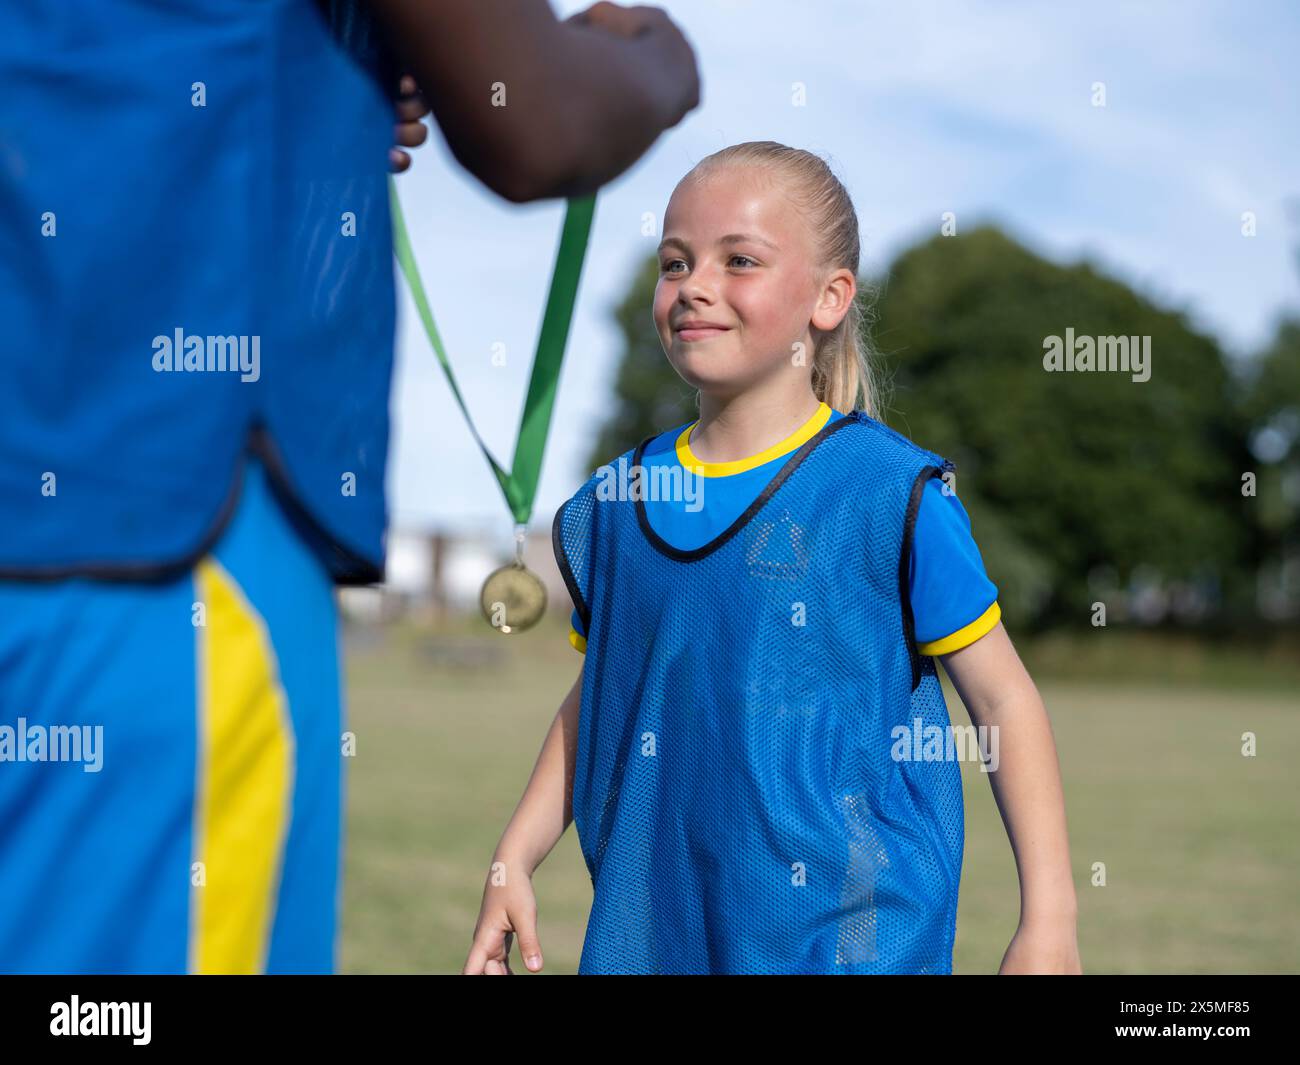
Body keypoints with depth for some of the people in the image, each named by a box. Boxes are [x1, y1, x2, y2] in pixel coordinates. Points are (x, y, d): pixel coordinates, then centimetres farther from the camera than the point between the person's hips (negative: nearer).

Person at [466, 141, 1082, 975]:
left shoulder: (891, 491, -8)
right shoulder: (614, 502, 6)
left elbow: (1004, 699, -5)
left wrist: (1049, 921, -8)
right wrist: (514, 862, 11)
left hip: (850, 933, -4)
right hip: (649, 933, 4)